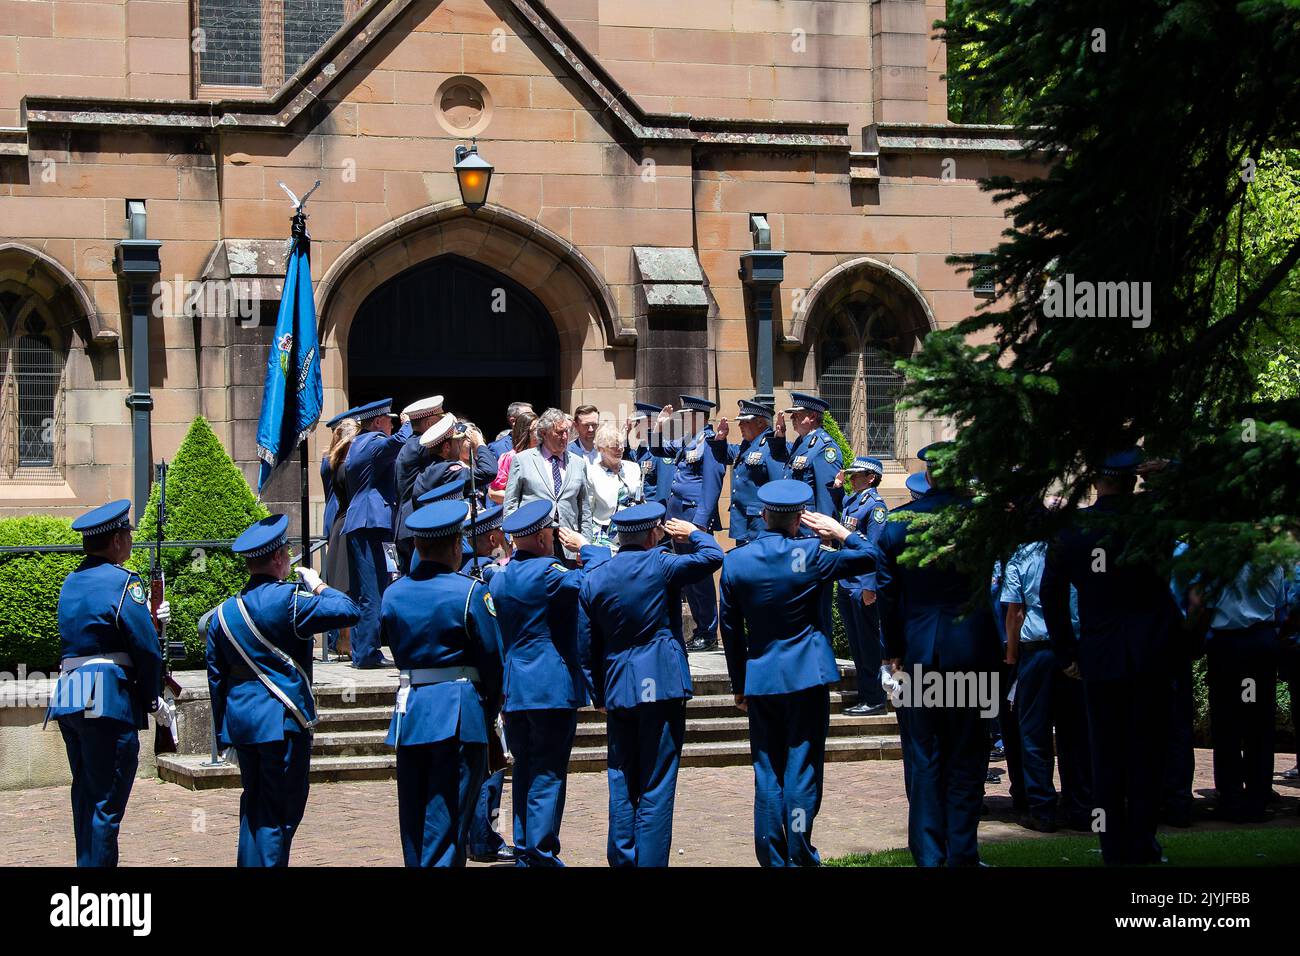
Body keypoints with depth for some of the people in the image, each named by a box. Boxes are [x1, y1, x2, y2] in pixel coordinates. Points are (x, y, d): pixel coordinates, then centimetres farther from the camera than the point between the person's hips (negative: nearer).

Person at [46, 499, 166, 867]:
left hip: (68, 696, 8)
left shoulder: (71, 582, 16)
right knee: (106, 803, -6)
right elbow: (145, 649, -11)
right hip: (108, 700, -8)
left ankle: (87, 861, 23)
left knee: (86, 795, 17)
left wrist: (150, 618, 30)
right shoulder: (123, 581, -8)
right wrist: (154, 701, 0)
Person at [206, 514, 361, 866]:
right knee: (280, 810, -2)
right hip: (282, 719, -7)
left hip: (240, 719, 7)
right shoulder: (288, 599, -12)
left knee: (254, 806, 17)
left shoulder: (223, 612, 9)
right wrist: (318, 585, 2)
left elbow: (216, 678, 13)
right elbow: (350, 611, -15)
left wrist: (222, 731, 20)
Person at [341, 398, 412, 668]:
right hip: (369, 523, -10)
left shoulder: (357, 444, 22)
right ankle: (366, 653, -12)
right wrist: (411, 422, -8)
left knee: (362, 593, 11)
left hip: (356, 525, 10)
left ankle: (361, 651, 13)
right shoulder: (373, 442, -8)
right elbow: (400, 441, -26)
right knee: (373, 593, -10)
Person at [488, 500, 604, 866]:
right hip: (552, 685, -7)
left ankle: (523, 851, 18)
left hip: (512, 689, 7)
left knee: (524, 772, 14)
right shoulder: (545, 572, -14)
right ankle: (540, 855, -5)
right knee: (548, 775, -4)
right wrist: (581, 544, -7)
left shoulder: (499, 577, 11)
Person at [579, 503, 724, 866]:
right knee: (657, 785, -1)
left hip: (617, 690, 5)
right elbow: (712, 555, -1)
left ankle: (621, 860, 13)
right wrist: (692, 532, 18)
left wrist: (599, 696, 17)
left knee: (622, 784, 12)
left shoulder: (592, 580, 6)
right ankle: (650, 861, -4)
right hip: (662, 686, -4)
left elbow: (588, 645, 9)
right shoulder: (660, 566, -9)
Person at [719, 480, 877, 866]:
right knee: (802, 770, 1)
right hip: (807, 676, -3)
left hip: (759, 680, 3)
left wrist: (739, 684, 14)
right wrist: (840, 531, 9)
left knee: (767, 774, 10)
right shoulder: (809, 555, -10)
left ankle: (772, 859, 12)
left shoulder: (735, 561, -1)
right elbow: (868, 556, -3)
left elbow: (731, 629, 6)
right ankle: (799, 858, 2)